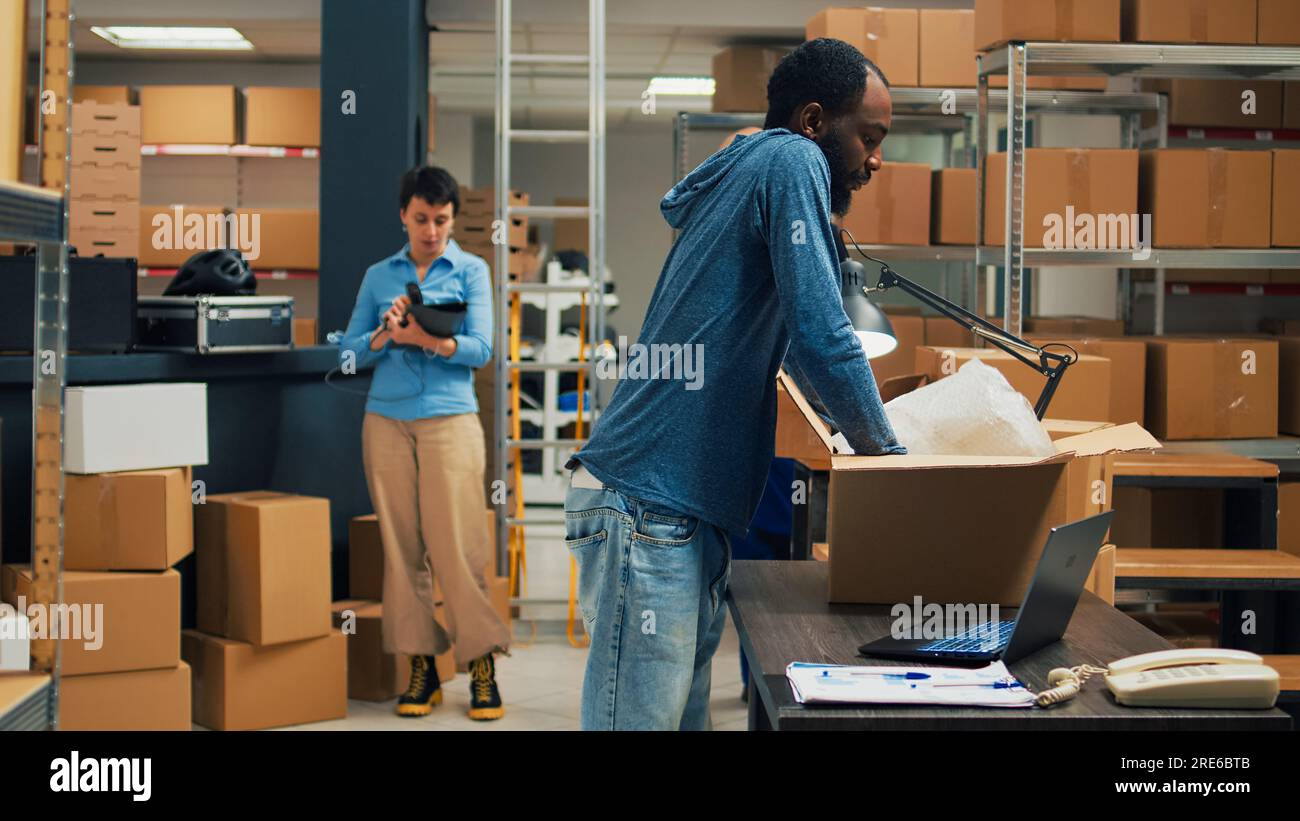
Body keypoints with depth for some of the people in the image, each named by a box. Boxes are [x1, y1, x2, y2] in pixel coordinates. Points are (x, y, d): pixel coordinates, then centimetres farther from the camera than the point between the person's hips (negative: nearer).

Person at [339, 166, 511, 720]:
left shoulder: (471, 270, 8)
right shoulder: (378, 276, 14)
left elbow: (480, 350, -3)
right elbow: (348, 352, 10)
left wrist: (432, 341, -21)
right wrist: (386, 335, -10)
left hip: (449, 417, -3)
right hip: (386, 420, 3)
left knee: (457, 545, -8)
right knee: (401, 545, 0)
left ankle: (483, 668, -2)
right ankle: (421, 667, 6)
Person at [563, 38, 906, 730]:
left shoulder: (743, 177, 23)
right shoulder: (790, 161, -7)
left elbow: (791, 346, 31)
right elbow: (822, 340, -15)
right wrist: (888, 454, -2)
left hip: (688, 516, 10)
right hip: (647, 510, -10)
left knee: (684, 716, 12)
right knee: (639, 719, -7)